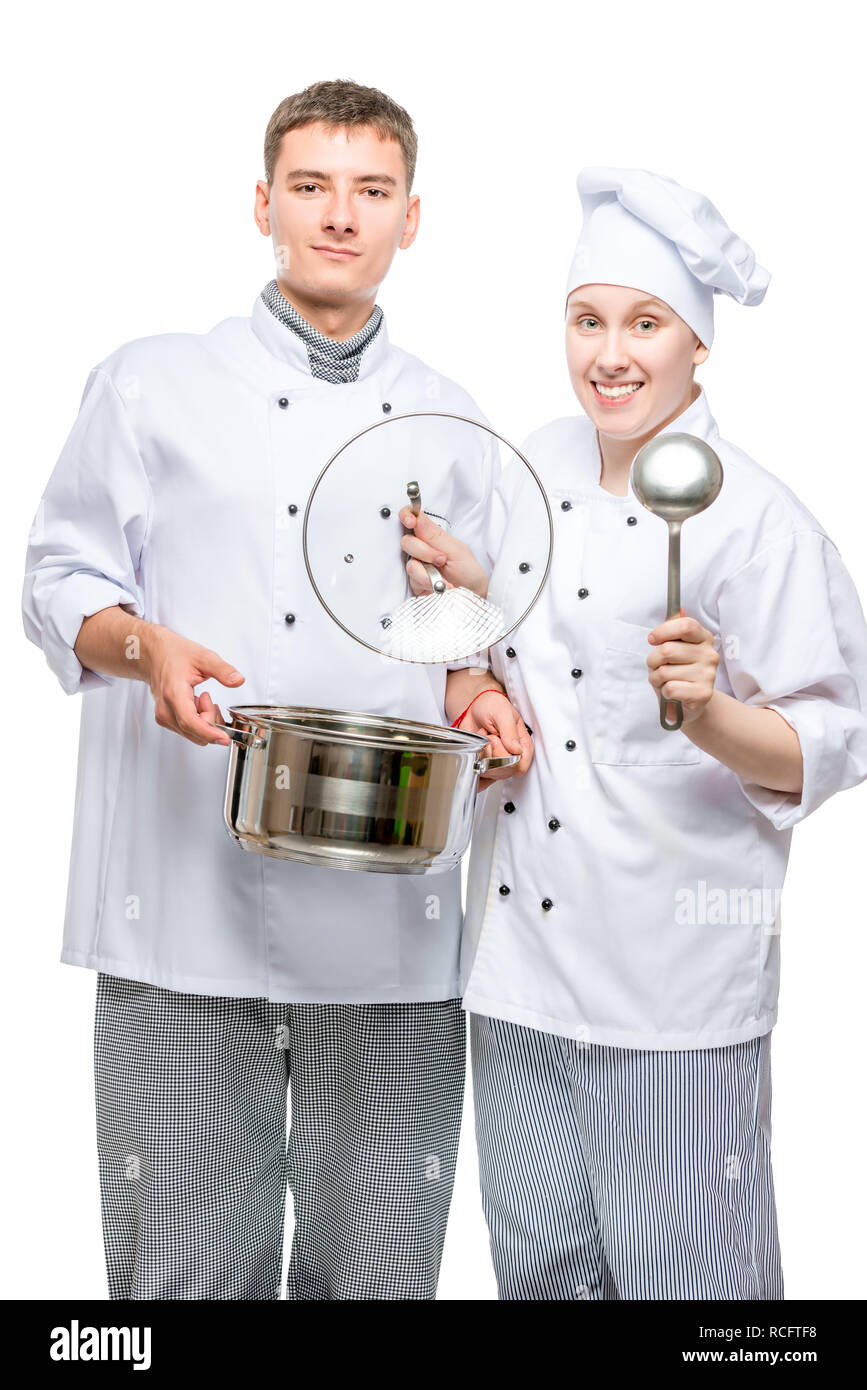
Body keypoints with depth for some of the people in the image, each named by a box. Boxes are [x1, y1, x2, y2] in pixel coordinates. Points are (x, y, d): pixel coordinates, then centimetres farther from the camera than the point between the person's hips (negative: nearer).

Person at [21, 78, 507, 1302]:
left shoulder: (450, 421, 14)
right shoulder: (152, 386, 7)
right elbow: (61, 579, 6)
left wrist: (484, 687, -2)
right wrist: (144, 645, -15)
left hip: (395, 915, 3)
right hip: (190, 912, -2)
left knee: (381, 1266, 9)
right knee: (185, 1262, 2)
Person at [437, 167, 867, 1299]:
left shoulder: (754, 516, -12)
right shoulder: (539, 465, 8)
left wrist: (709, 713, -29)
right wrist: (470, 584, 4)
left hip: (673, 961, -6)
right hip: (521, 947, 6)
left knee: (681, 1268, 6)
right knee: (540, 1256, 17)